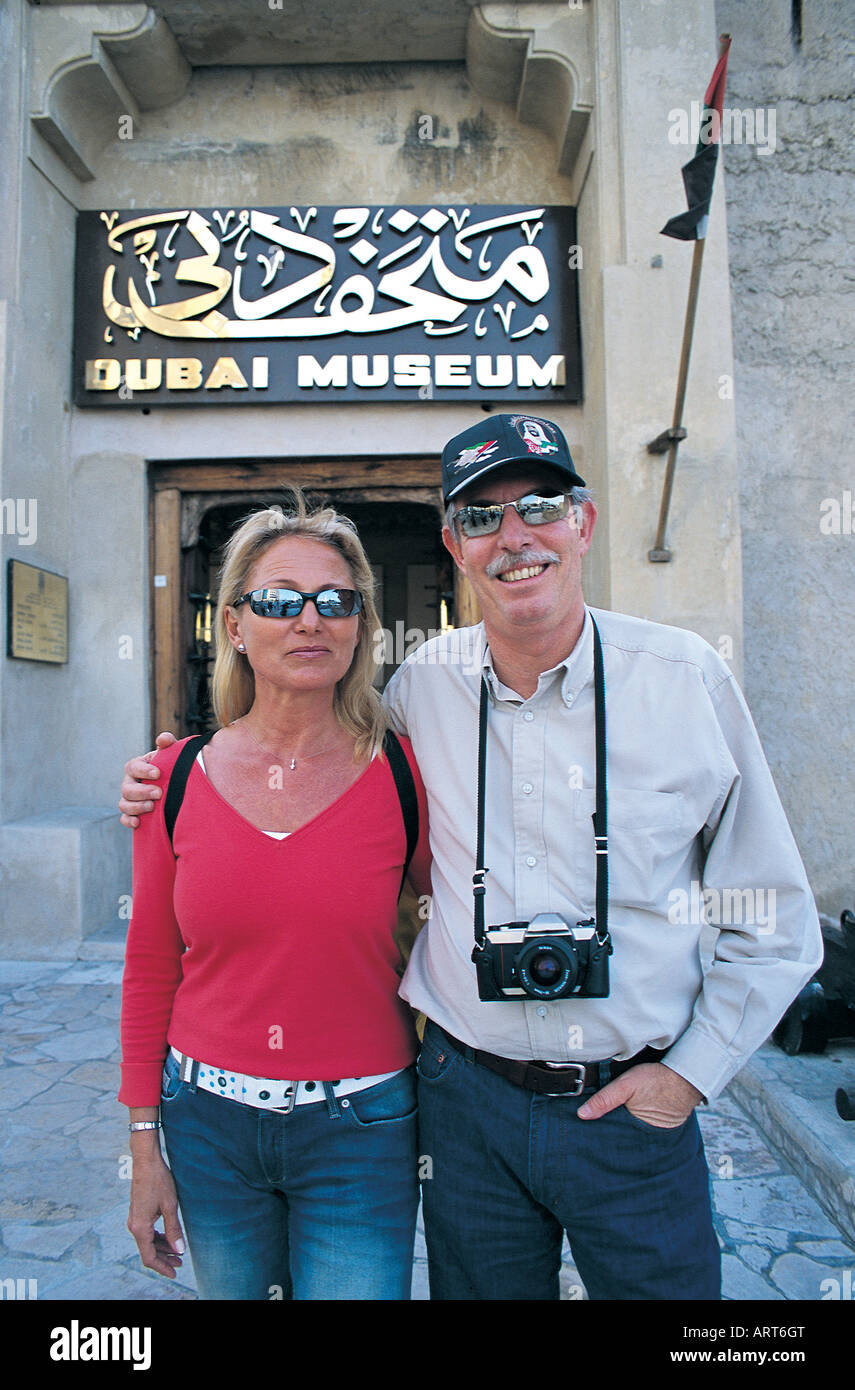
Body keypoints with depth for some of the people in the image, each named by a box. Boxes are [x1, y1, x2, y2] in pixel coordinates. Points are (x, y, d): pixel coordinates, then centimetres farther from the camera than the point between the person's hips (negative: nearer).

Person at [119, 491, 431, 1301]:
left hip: (360, 1134, -2)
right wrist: (144, 1149, 4)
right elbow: (150, 970, 2)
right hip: (209, 1125, 2)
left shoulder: (402, 777, -10)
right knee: (231, 1289, 20)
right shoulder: (177, 777, -5)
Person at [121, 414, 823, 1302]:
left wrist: (693, 1070, -3)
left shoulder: (686, 678, -8)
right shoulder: (421, 686, -5)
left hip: (636, 1105, -1)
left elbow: (774, 919, 0)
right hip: (469, 1101, 2)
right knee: (480, 1290, 19)